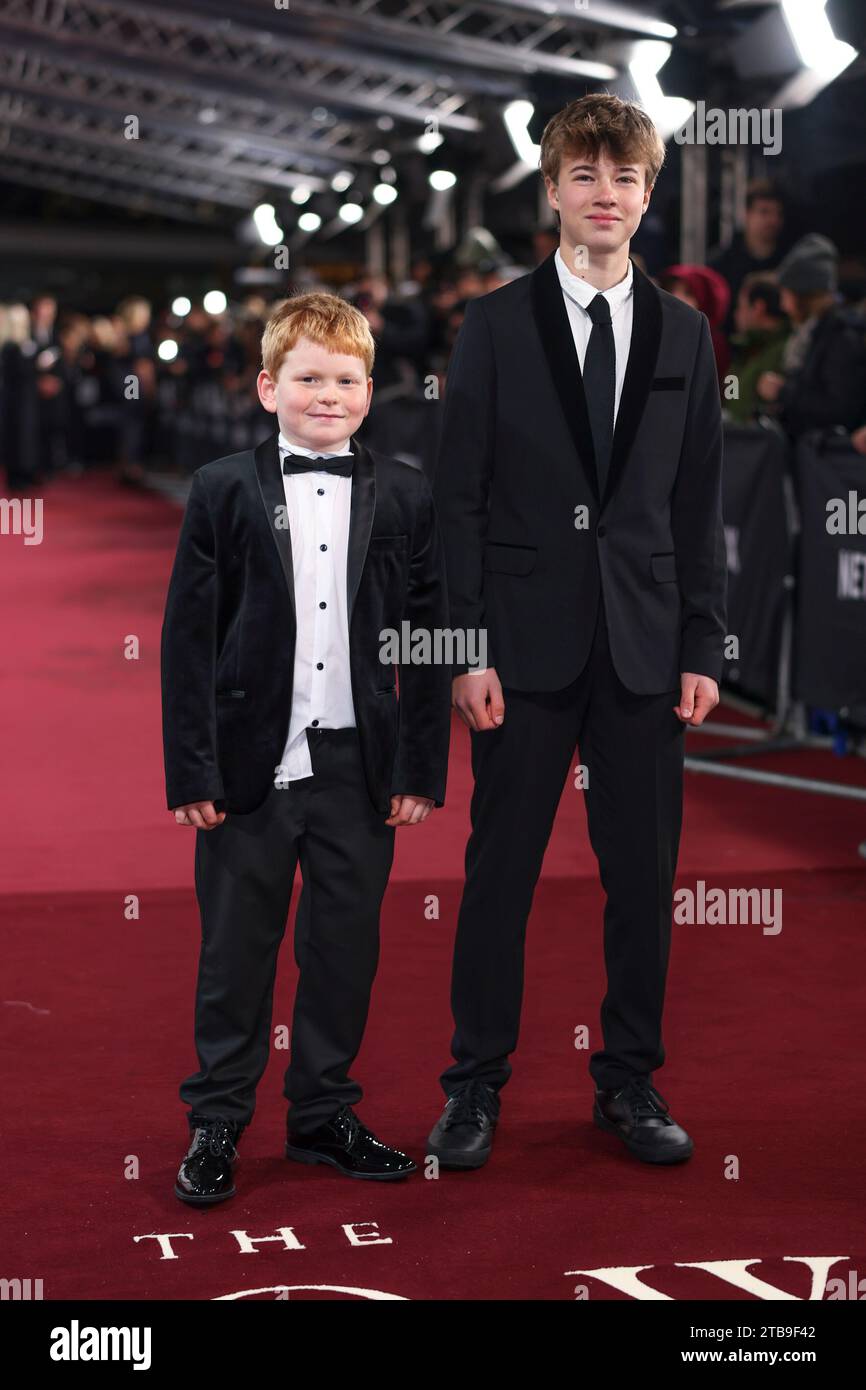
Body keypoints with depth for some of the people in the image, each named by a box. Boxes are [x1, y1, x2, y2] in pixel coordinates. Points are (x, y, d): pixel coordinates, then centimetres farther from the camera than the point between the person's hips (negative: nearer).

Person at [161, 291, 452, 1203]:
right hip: (251, 766, -2)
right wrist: (190, 771, -7)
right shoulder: (223, 492, 0)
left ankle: (324, 1115, 23)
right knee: (235, 950, 5)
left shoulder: (404, 497, 5)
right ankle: (217, 1122, 18)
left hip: (360, 768, 2)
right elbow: (188, 638, -2)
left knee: (346, 948, 9)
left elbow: (428, 641, 5)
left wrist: (422, 767, 0)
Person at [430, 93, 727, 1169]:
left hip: (644, 643, 2)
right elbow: (460, 498, -1)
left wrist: (703, 648, 3)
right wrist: (468, 647, -8)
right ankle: (475, 1084, 15)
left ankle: (628, 1081, 19)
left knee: (644, 874, 6)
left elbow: (698, 506, 9)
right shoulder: (494, 327, 1)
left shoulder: (683, 334, 9)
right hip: (527, 637, -2)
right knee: (500, 869, 3)